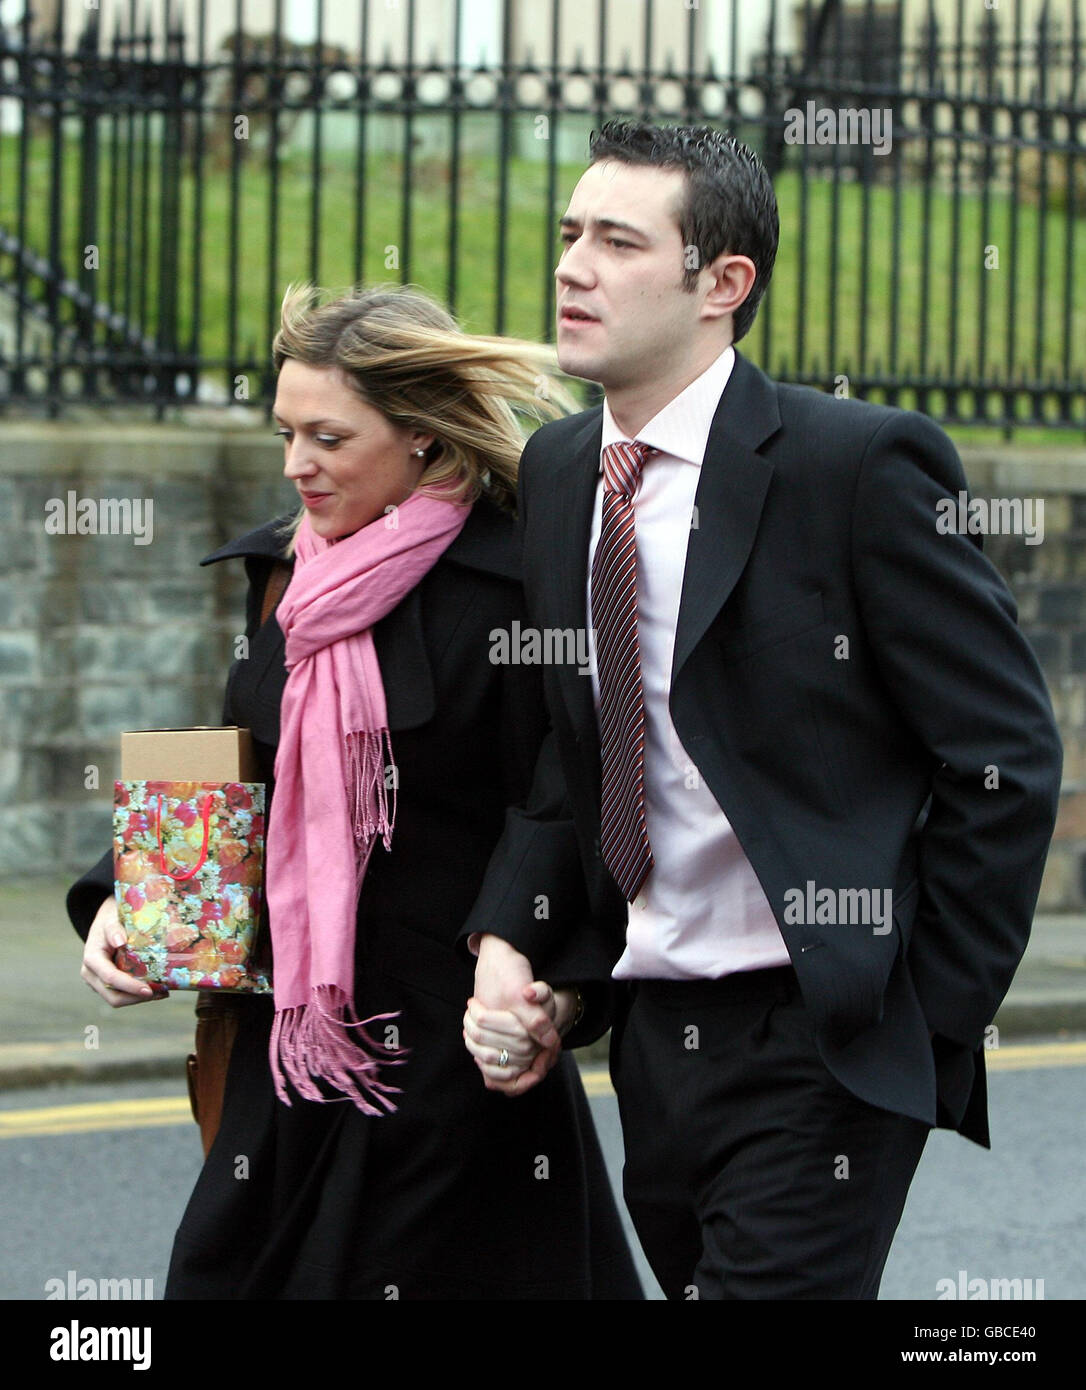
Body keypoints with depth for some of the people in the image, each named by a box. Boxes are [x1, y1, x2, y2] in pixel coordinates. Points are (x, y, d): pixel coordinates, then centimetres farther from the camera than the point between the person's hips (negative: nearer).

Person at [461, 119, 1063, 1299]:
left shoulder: (861, 466, -12)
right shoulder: (555, 472, 9)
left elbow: (1007, 757, -10)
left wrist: (932, 1016, -10)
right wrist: (505, 945, 0)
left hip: (817, 1045, -7)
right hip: (648, 1036, 7)